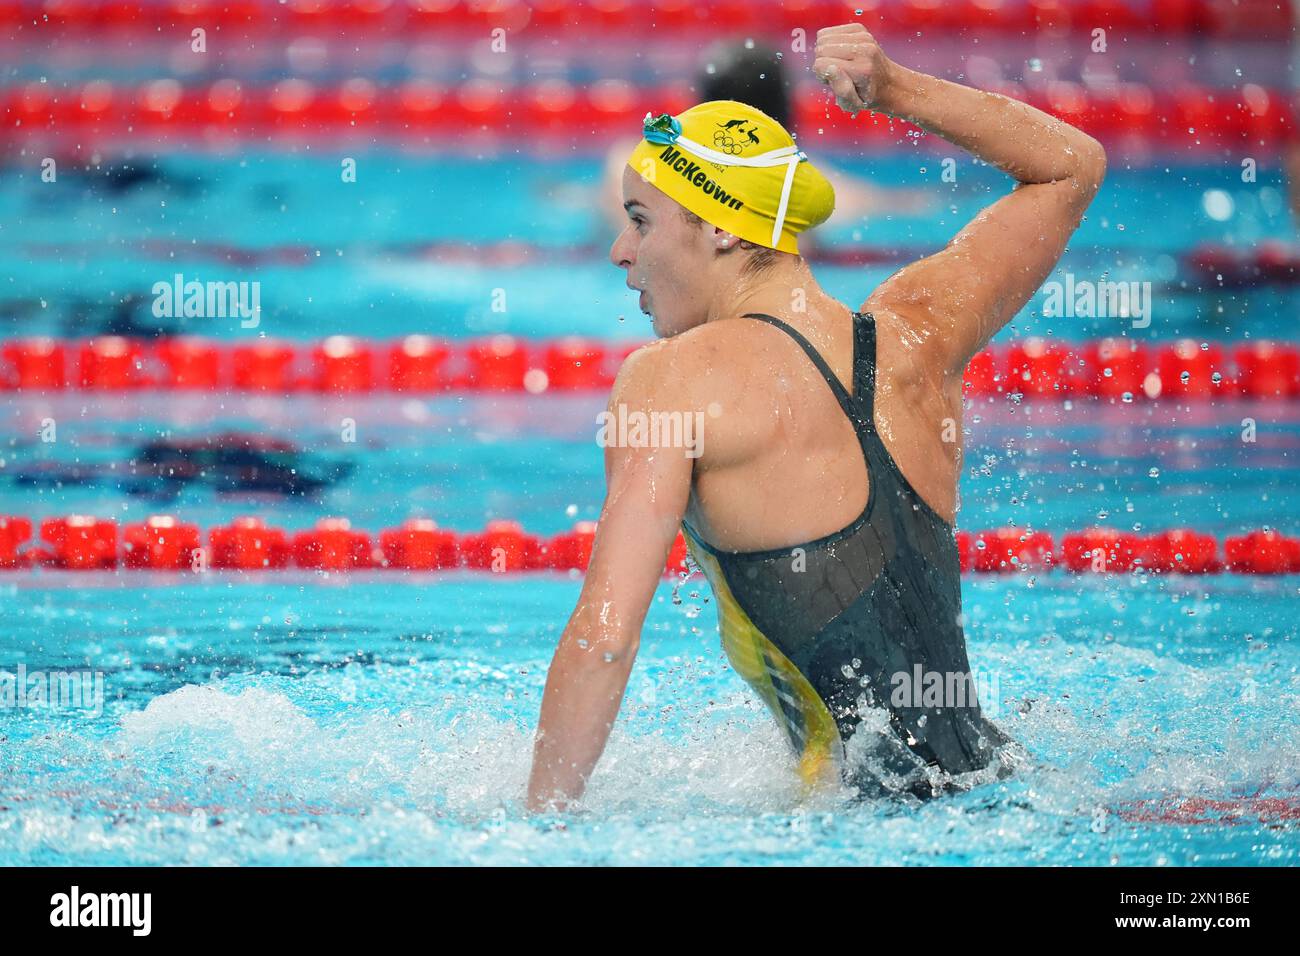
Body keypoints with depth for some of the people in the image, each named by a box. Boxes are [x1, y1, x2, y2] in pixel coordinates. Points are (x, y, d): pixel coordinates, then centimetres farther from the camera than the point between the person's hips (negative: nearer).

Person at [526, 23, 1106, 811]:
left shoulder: (677, 378, -9)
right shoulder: (915, 332, 7)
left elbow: (606, 634, -17)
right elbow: (1074, 165, 23)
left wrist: (541, 819, -10)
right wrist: (896, 90, 17)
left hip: (876, 805, -8)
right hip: (998, 778, 8)